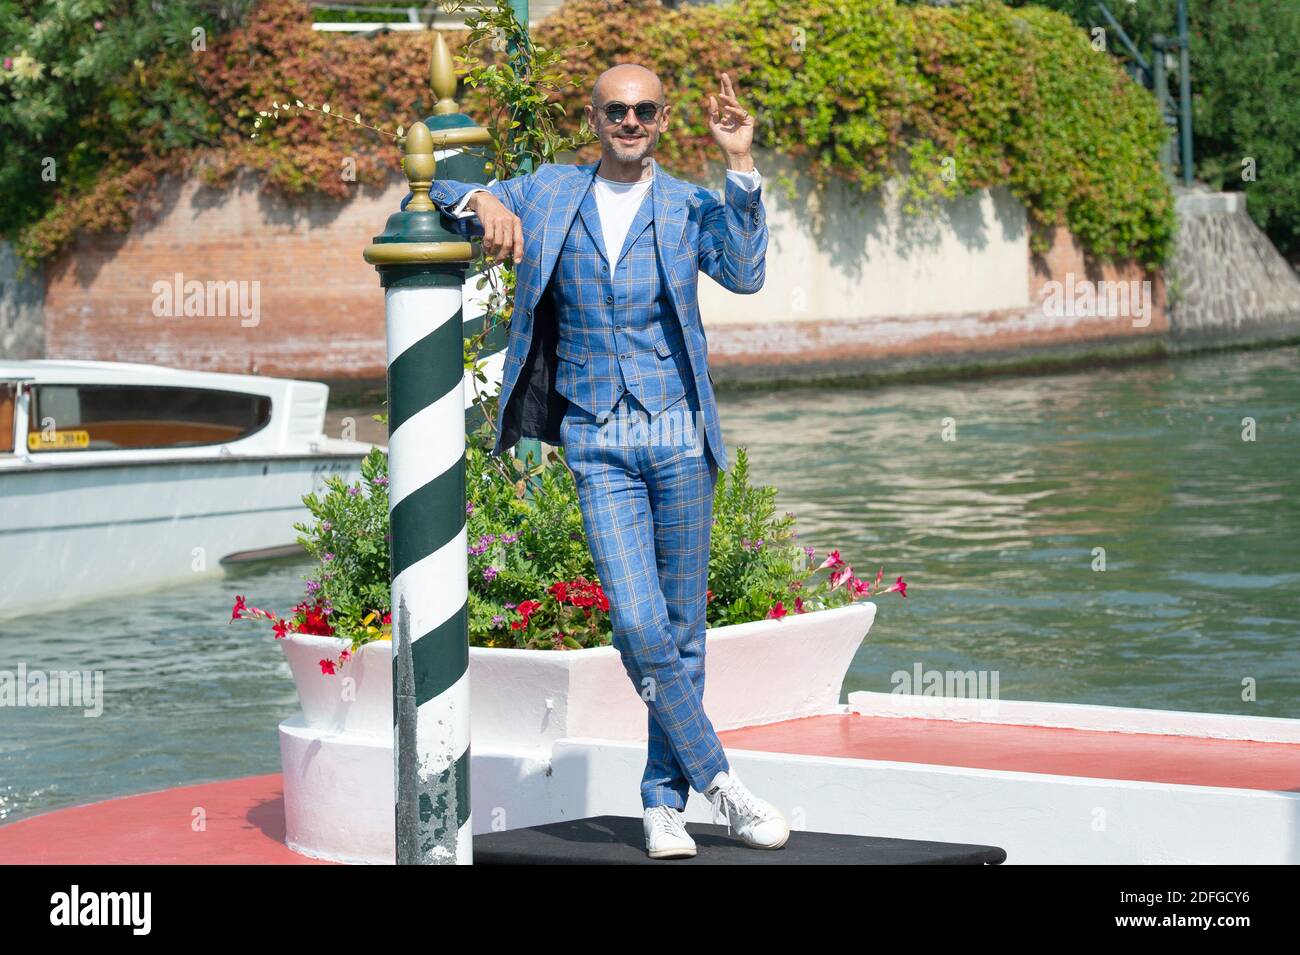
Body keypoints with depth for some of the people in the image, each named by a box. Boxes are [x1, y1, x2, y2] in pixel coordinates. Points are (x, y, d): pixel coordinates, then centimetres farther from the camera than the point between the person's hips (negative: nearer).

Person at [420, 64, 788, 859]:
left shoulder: (689, 207, 5)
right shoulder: (549, 193, 8)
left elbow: (744, 274, -12)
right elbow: (435, 195, 11)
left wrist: (742, 168, -19)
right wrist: (483, 203, -10)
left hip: (680, 434, 1)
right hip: (598, 442, 0)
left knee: (682, 628, 4)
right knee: (637, 622, -13)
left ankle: (664, 801, 14)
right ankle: (718, 780, -2)